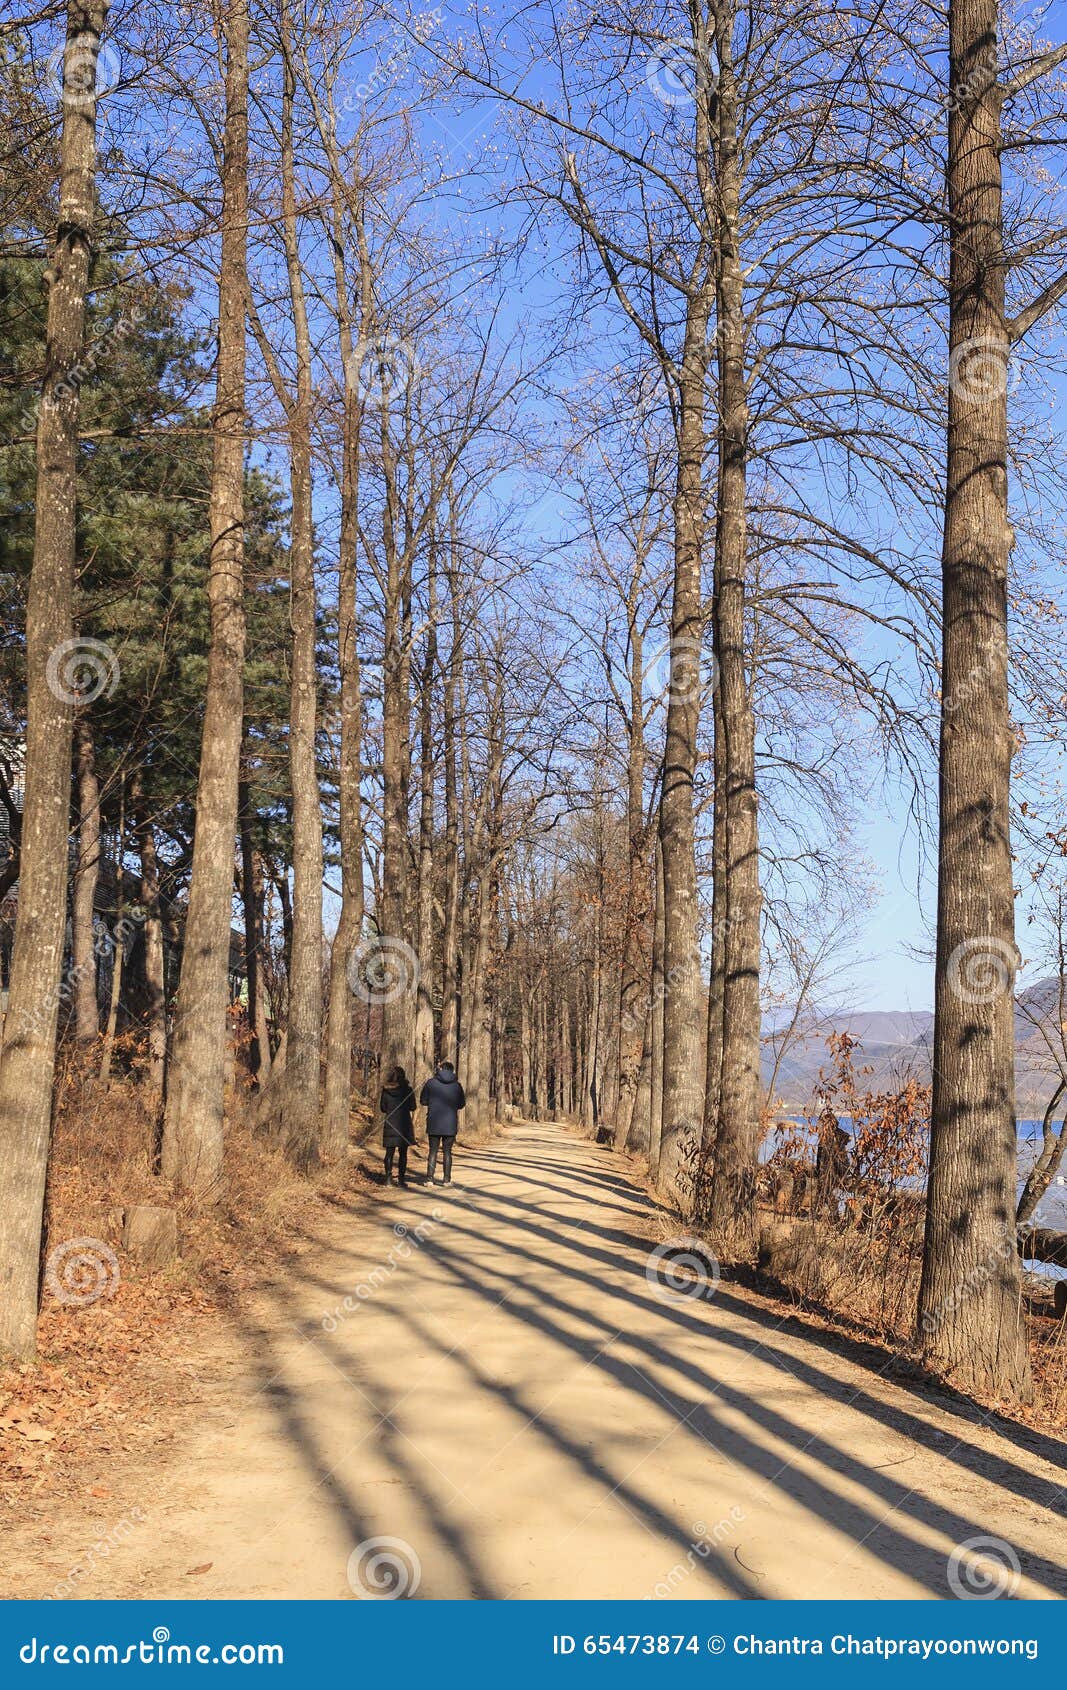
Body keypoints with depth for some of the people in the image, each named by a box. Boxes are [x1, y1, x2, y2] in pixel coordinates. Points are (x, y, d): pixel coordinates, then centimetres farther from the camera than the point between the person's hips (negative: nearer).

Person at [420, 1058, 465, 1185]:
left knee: (433, 1151, 6)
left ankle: (430, 1178, 1)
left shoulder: (431, 1082, -5)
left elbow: (423, 1101, 4)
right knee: (447, 1152, 7)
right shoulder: (457, 1085, 0)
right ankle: (447, 1179, 7)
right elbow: (461, 1104, 9)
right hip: (451, 1124, 1)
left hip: (434, 1123, -1)